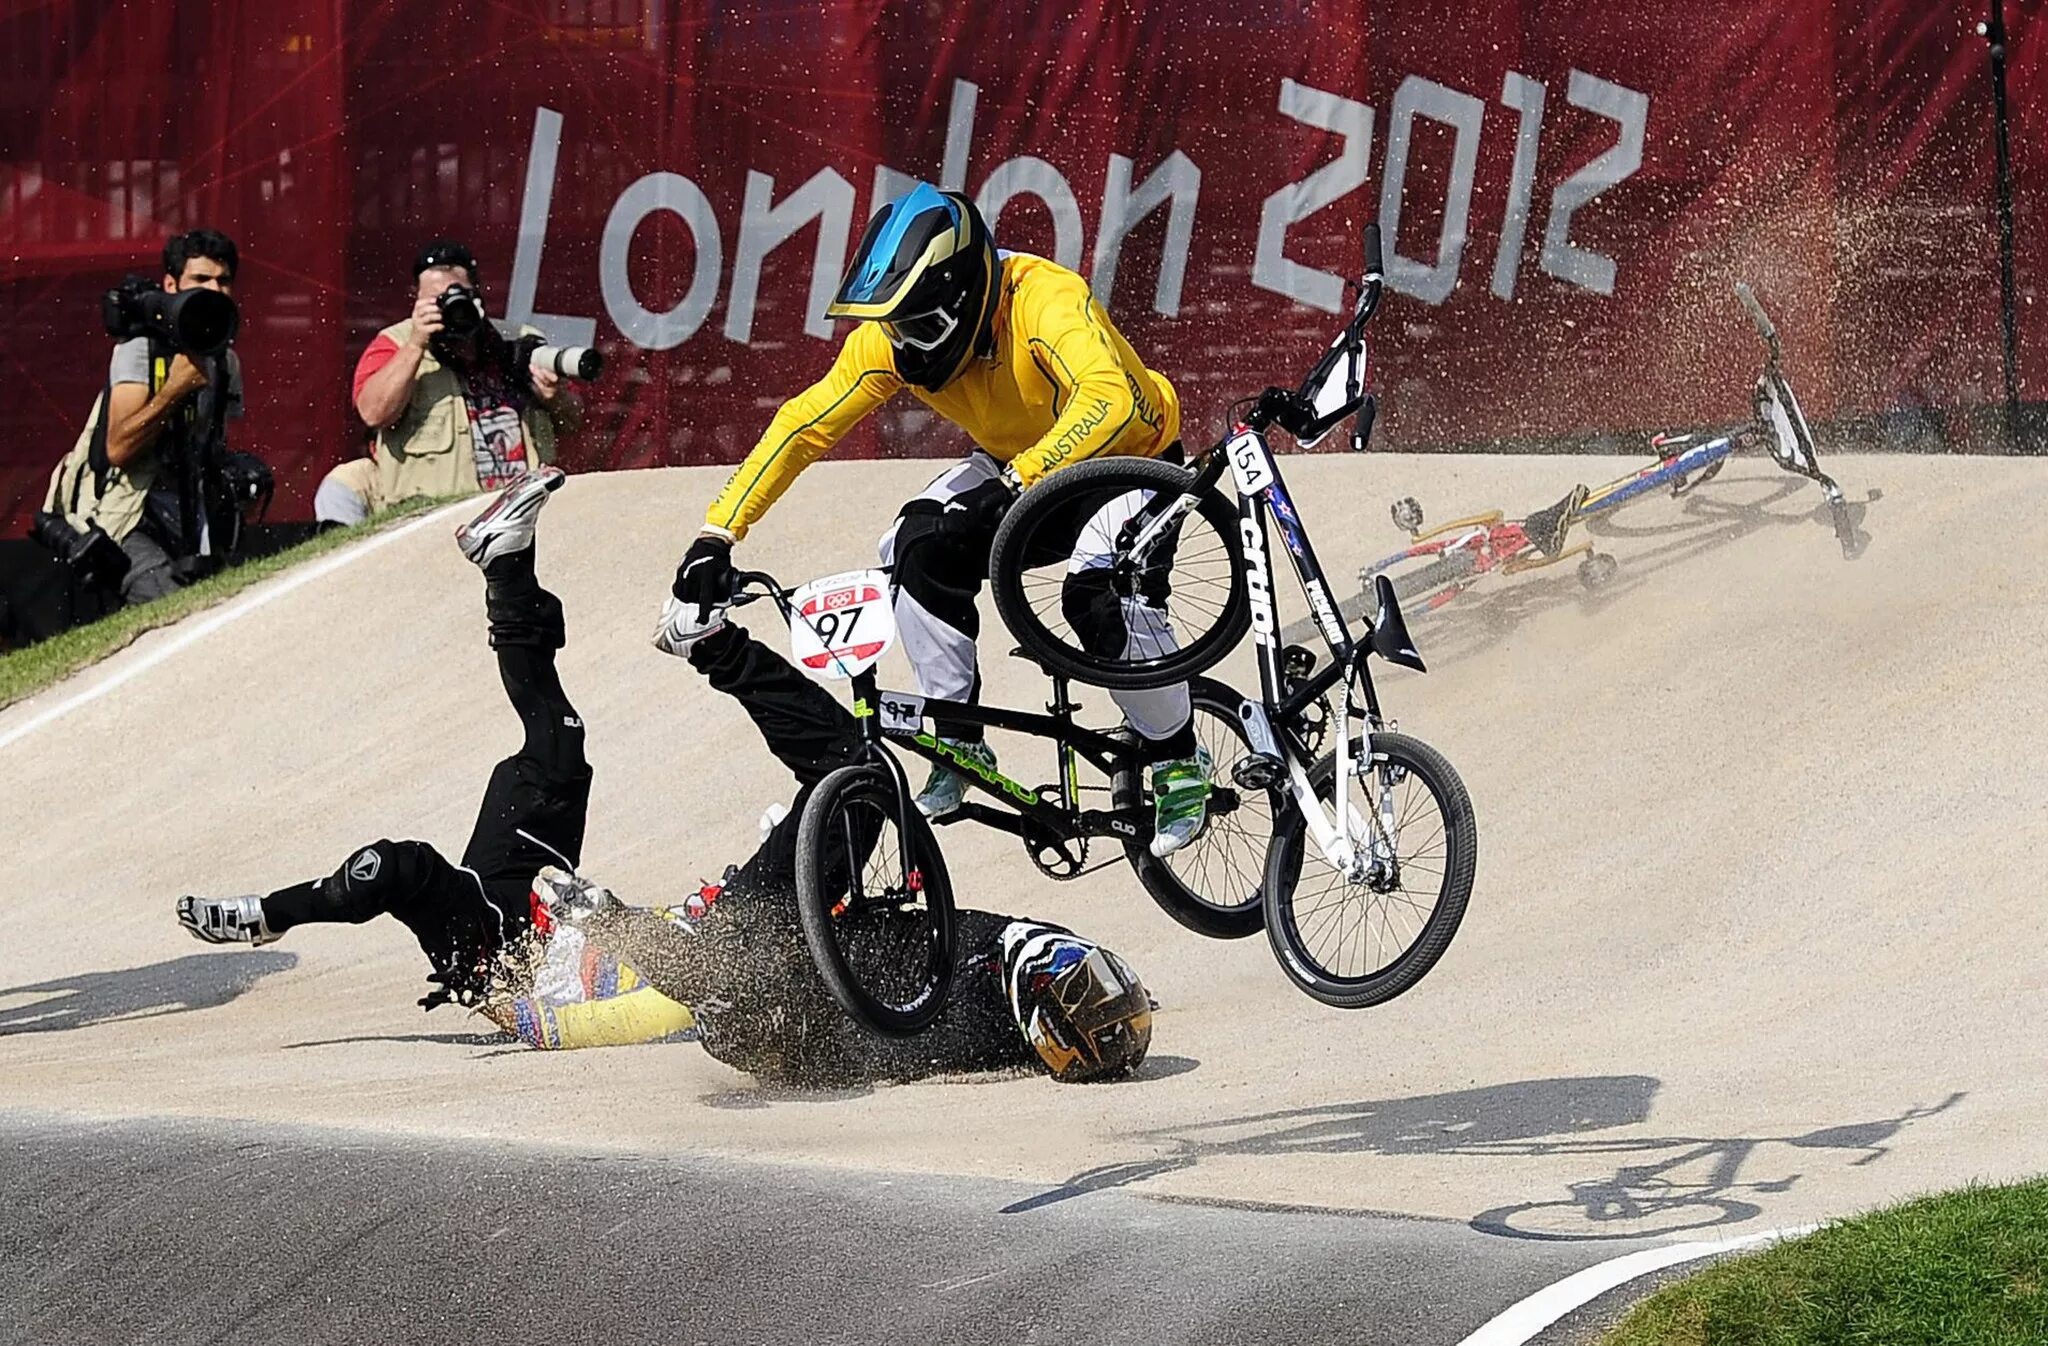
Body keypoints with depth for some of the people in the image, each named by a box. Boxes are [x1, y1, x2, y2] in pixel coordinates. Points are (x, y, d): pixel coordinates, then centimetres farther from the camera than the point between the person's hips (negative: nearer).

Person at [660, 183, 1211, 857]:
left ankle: (1179, 764, -9)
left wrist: (1017, 484, -64)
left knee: (1102, 594, -31)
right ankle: (957, 741, -6)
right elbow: (805, 423, -16)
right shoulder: (888, 339, -19)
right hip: (1014, 465, 6)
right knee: (922, 548, -21)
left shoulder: (1045, 300, -37)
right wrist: (717, 535, -24)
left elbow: (1109, 401, -53)